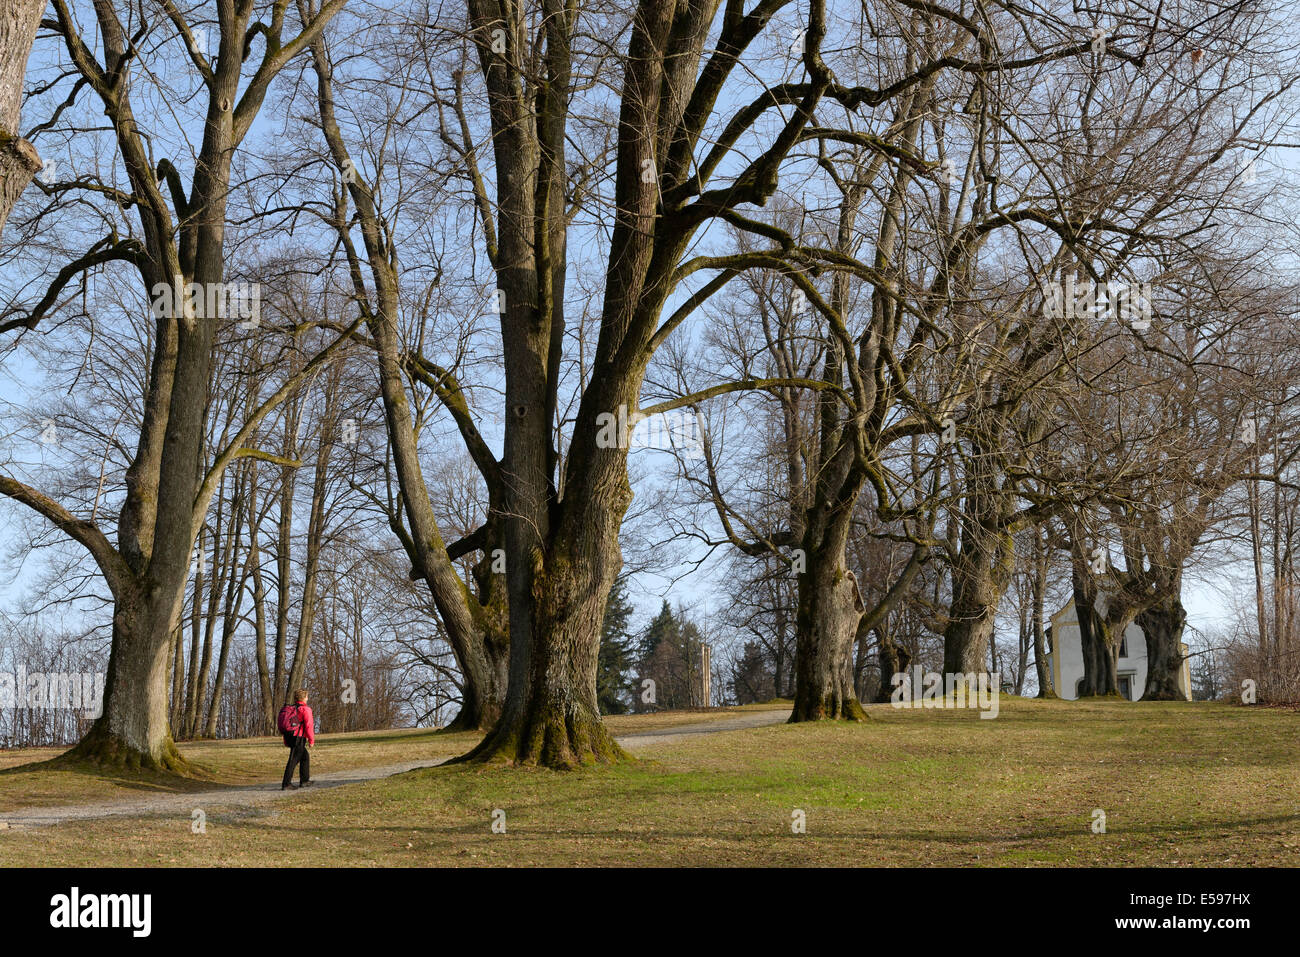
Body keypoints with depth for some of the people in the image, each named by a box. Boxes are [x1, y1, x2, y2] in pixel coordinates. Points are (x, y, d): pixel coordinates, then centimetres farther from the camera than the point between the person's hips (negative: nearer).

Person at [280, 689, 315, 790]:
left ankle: (304, 780, 24)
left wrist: (286, 740, 21)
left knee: (305, 757, 20)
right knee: (293, 760, -7)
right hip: (299, 738, -9)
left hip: (289, 737, 9)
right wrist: (311, 740, -7)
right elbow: (309, 726, -14)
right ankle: (286, 784, -8)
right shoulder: (305, 709, -9)